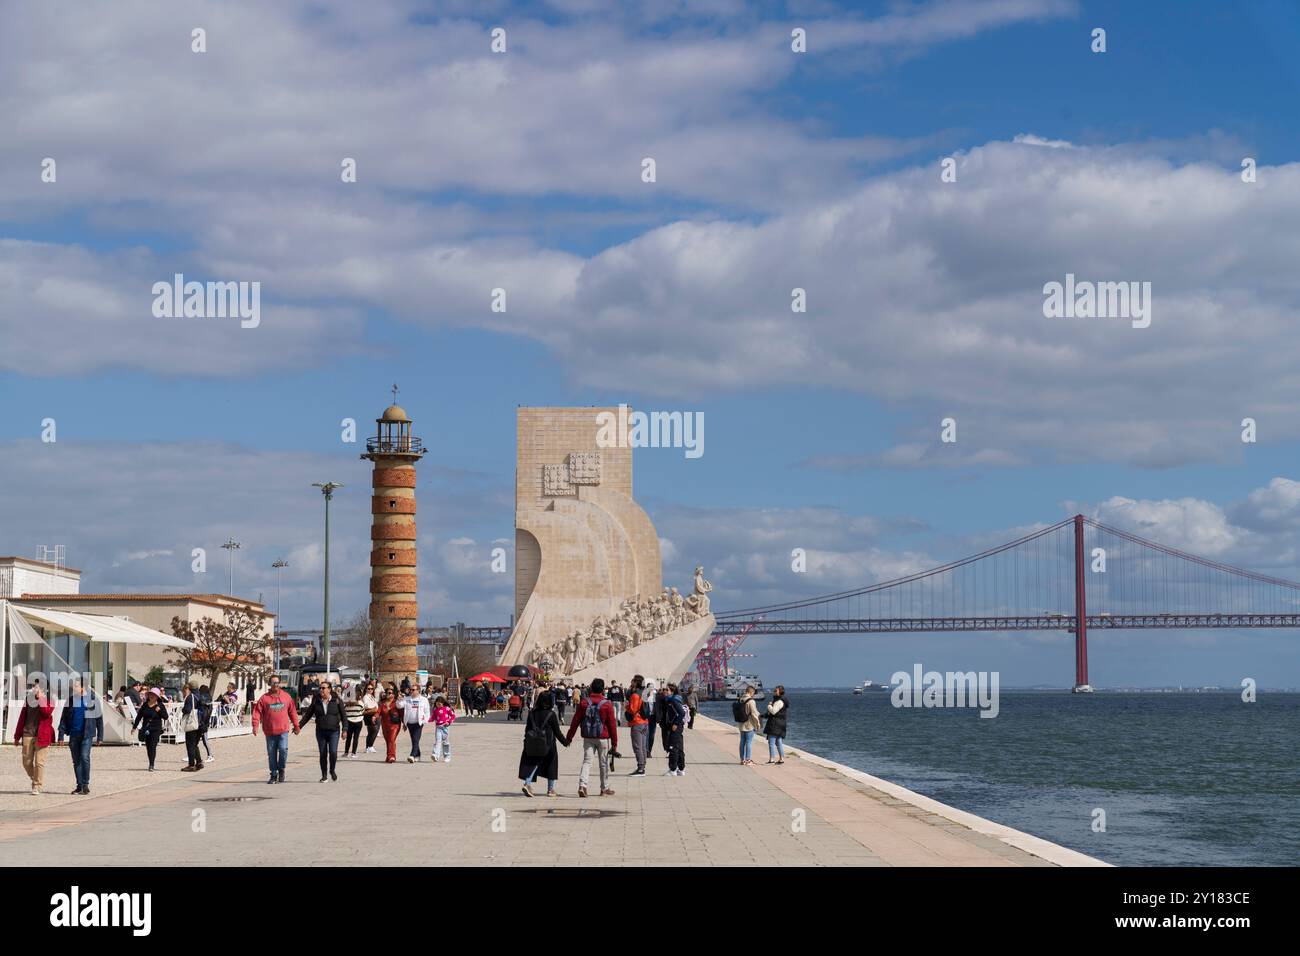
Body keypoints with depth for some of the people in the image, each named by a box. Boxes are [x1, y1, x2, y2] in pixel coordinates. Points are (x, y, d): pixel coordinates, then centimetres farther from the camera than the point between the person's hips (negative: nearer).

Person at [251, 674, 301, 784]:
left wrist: (296, 725, 13)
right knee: (271, 753, 5)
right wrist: (255, 725, -15)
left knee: (283, 749, -15)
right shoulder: (264, 698, 2)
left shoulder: (286, 696, 8)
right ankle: (274, 775, 17)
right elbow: (257, 712, -3)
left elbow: (292, 711, 13)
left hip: (283, 730, 0)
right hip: (270, 731, 0)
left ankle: (281, 769, 8)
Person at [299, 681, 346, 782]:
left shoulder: (337, 701, -1)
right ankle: (324, 775, 13)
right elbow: (308, 715, 9)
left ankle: (332, 770, 12)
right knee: (323, 754, 2)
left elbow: (343, 716, 2)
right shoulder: (316, 701, 4)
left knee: (333, 752, -13)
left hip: (333, 731, -2)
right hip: (320, 732, 2)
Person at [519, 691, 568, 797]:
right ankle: (550, 789, 16)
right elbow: (557, 731, -5)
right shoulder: (551, 714, -9)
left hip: (533, 744, 3)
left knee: (533, 763, 4)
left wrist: (527, 740, 17)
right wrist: (564, 741, 8)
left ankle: (527, 783, -19)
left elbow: (527, 728, 7)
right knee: (551, 764, 11)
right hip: (548, 743, -3)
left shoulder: (532, 713, 2)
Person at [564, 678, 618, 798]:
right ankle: (605, 789, 19)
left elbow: (575, 721, 1)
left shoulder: (583, 702, -2)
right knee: (604, 763, 10)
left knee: (587, 761, 3)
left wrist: (569, 737, 8)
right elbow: (612, 724, -6)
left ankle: (582, 785, -16)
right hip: (603, 738, -2)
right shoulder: (607, 705, -9)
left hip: (588, 738, 2)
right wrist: (614, 742, 1)